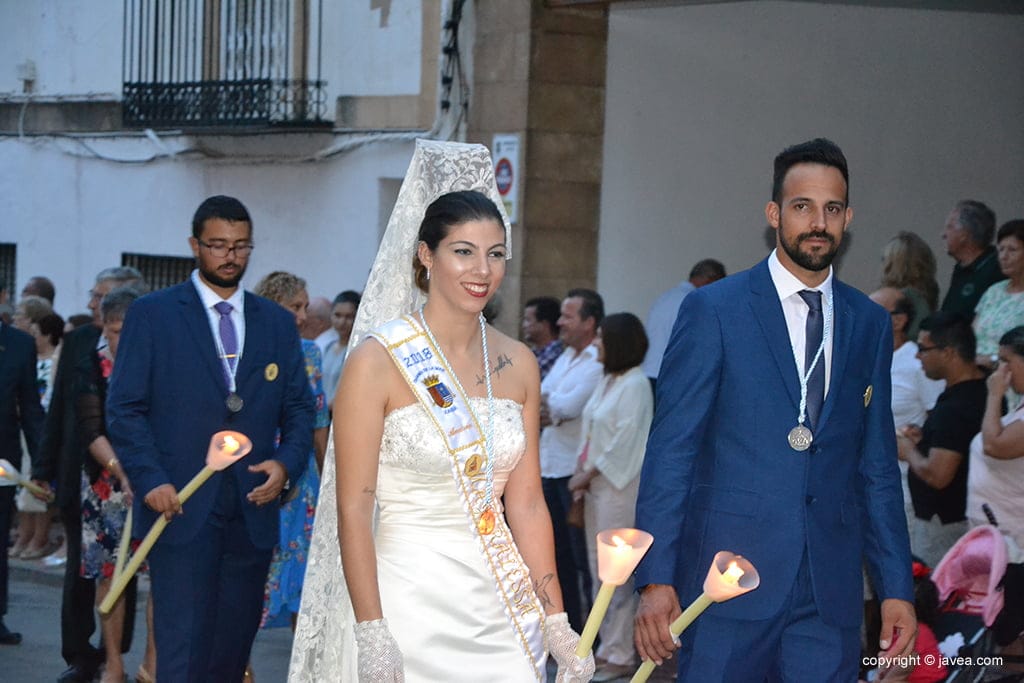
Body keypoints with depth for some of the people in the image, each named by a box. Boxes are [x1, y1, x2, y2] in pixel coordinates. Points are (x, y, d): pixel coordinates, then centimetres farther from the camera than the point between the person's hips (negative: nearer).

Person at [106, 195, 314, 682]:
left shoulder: (277, 322, 13)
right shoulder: (152, 314, 2)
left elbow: (299, 407, 14)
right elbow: (124, 409, -1)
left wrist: (286, 463, -5)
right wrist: (150, 480, -14)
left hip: (252, 512, 4)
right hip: (181, 508, -4)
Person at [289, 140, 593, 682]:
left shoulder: (517, 364, 7)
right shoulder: (379, 359, -8)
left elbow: (527, 503, 10)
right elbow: (352, 510, -10)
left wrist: (557, 624, 7)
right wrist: (371, 635, -15)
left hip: (501, 608, 4)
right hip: (409, 606, -4)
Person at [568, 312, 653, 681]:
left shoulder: (635, 385, -13)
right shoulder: (607, 381, 14)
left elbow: (624, 441, -16)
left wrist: (589, 473, -10)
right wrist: (582, 475, 4)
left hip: (619, 486, -9)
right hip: (596, 484, 9)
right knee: (599, 566, 12)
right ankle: (608, 647, 19)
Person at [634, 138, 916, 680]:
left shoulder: (869, 323, 12)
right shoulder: (712, 310, -1)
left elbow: (877, 467, 14)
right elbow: (669, 451, -4)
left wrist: (896, 587, 8)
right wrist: (655, 579, -10)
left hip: (830, 592, 3)